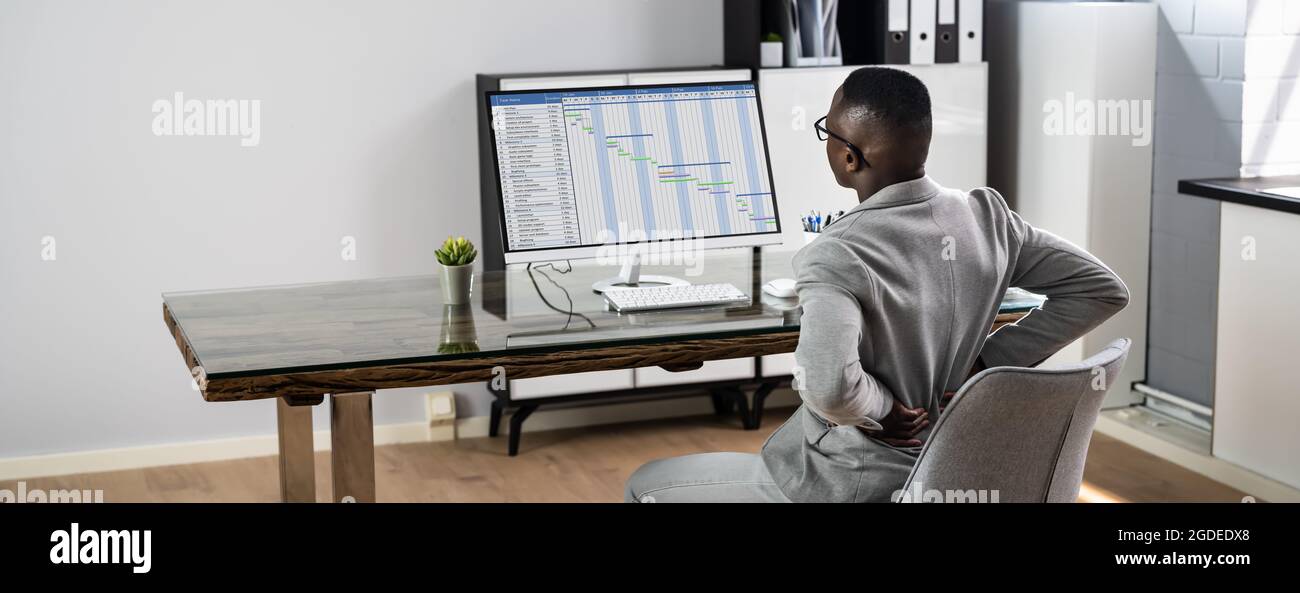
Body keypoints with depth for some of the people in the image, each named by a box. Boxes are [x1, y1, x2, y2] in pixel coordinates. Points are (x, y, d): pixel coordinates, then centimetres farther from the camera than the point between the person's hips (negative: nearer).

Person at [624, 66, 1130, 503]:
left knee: (647, 486, 14)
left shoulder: (836, 258, -27)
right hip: (945, 466, 7)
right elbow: (1103, 290, -2)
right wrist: (986, 361, -3)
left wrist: (879, 407, -20)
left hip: (855, 486, -7)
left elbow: (829, 387, -43)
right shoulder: (987, 216, -7)